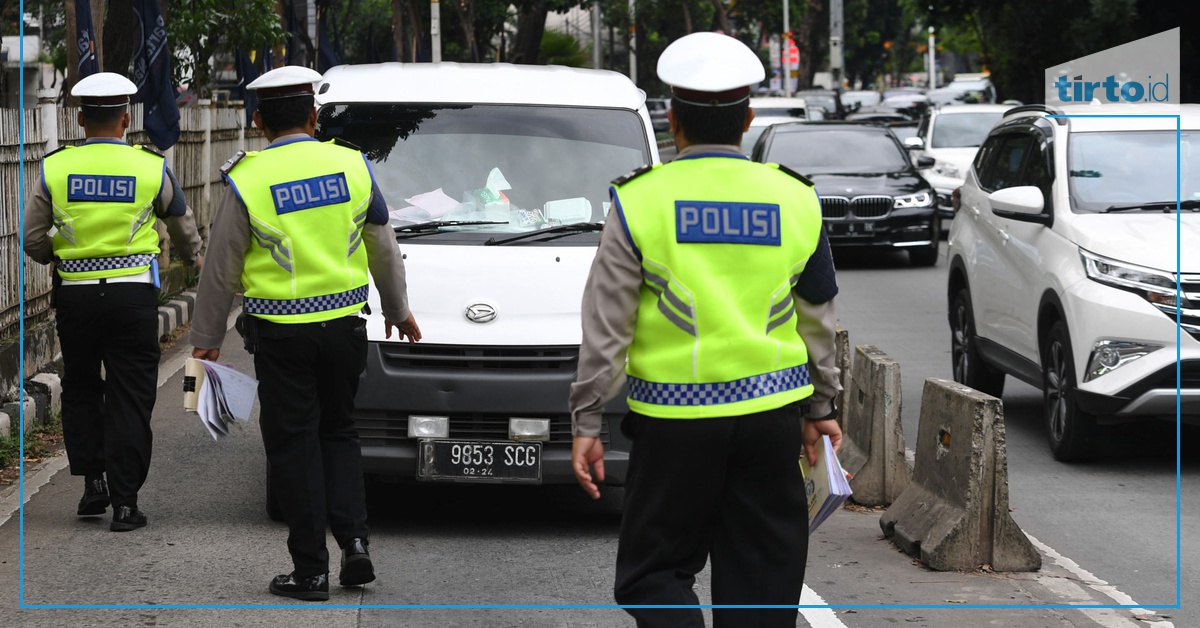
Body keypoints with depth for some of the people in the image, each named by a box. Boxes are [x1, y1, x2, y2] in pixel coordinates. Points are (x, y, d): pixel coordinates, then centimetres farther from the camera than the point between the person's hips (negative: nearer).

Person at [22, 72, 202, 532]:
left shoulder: (55, 168, -1)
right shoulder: (152, 167, -2)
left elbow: (32, 239, 2)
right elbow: (182, 225, 14)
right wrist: (192, 259, 36)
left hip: (75, 292, 1)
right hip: (133, 294, -1)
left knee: (80, 390, 19)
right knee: (130, 398, 3)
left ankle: (92, 479, 11)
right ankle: (124, 500, 0)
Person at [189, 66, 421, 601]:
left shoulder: (247, 181, -8)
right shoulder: (352, 165, 1)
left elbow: (222, 270, -2)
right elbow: (383, 249, 12)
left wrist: (206, 338, 9)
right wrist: (398, 309, 27)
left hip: (281, 334, -3)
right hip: (344, 324, 3)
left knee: (293, 443, 4)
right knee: (337, 432, 18)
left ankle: (310, 568, 5)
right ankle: (354, 540, 2)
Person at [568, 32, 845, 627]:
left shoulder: (641, 202, -5)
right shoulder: (794, 200, 4)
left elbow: (606, 327, -5)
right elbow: (818, 320, 13)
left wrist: (586, 423, 0)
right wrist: (821, 407, 23)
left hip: (673, 419, -3)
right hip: (771, 415, 3)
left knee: (653, 571, 7)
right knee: (761, 578, 9)